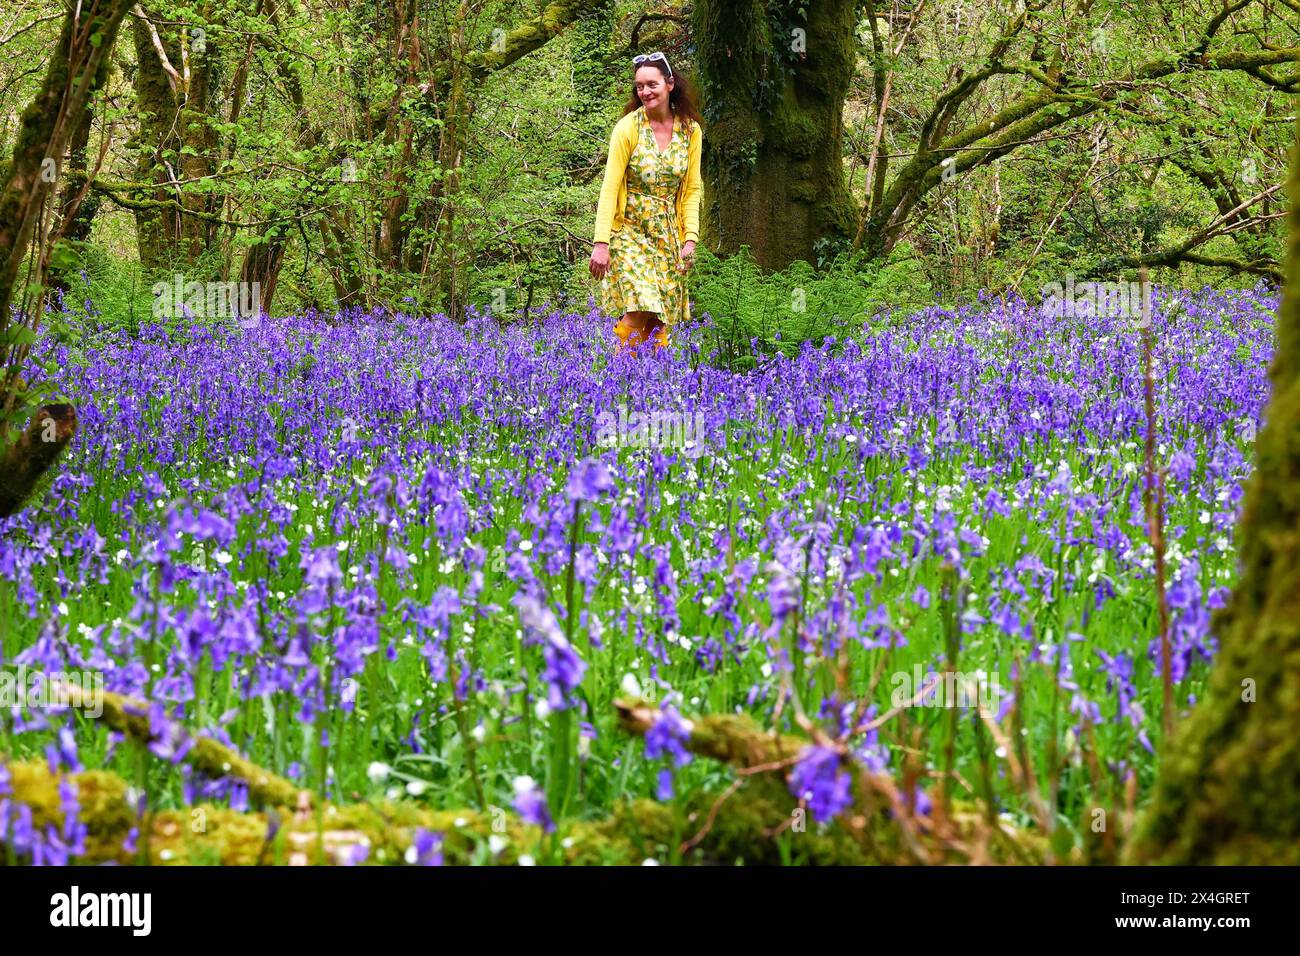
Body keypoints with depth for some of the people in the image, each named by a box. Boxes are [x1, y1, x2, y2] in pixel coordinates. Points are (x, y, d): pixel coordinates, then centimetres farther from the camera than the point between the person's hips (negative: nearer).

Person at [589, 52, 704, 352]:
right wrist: (601, 243, -16)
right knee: (639, 311, -18)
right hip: (630, 231, -4)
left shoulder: (691, 131, 3)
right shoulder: (628, 127, -8)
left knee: (660, 321, 0)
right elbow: (609, 188, -10)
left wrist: (690, 238, -3)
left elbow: (692, 190, 8)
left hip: (668, 236, 4)